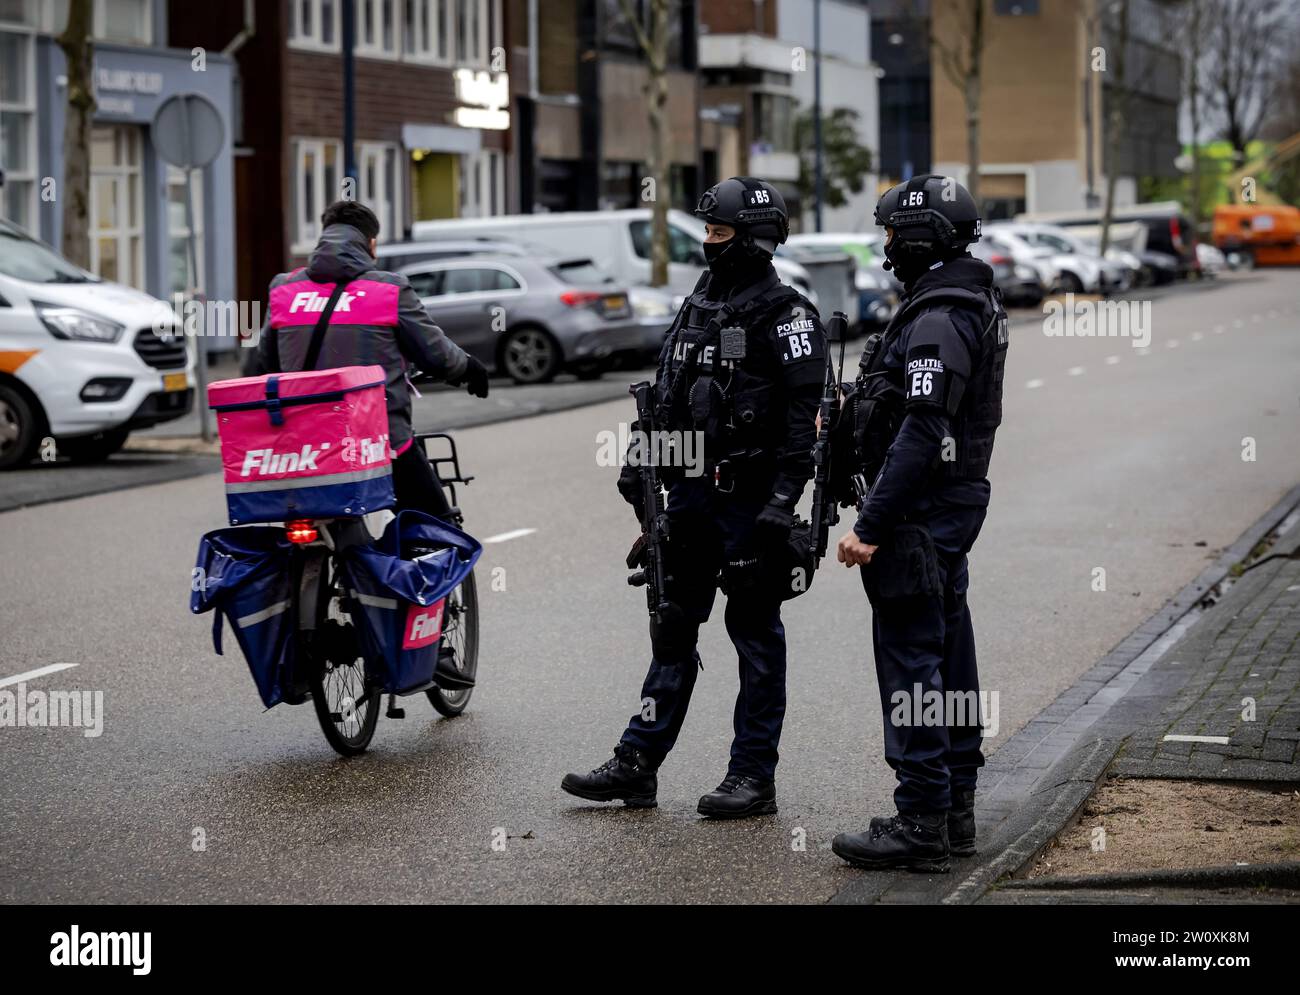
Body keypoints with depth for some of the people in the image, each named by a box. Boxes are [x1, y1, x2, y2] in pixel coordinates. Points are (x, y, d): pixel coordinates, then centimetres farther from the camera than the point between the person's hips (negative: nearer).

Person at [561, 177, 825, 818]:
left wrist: (783, 498, -22)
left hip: (749, 499, -8)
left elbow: (804, 411, -16)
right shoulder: (698, 303, 15)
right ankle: (637, 764, 15)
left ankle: (754, 776, 8)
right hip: (691, 492, 8)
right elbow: (667, 392, 21)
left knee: (755, 633, 1)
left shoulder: (784, 312, -10)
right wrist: (640, 464, 14)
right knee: (672, 628, 10)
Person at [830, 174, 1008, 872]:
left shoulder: (938, 321, -20)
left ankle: (920, 822, -2)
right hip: (958, 500, 10)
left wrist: (871, 525, -25)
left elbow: (923, 435, -26)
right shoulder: (977, 303, 13)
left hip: (922, 512, -10)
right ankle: (955, 810, 22)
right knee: (947, 652, 14)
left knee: (910, 660, -5)